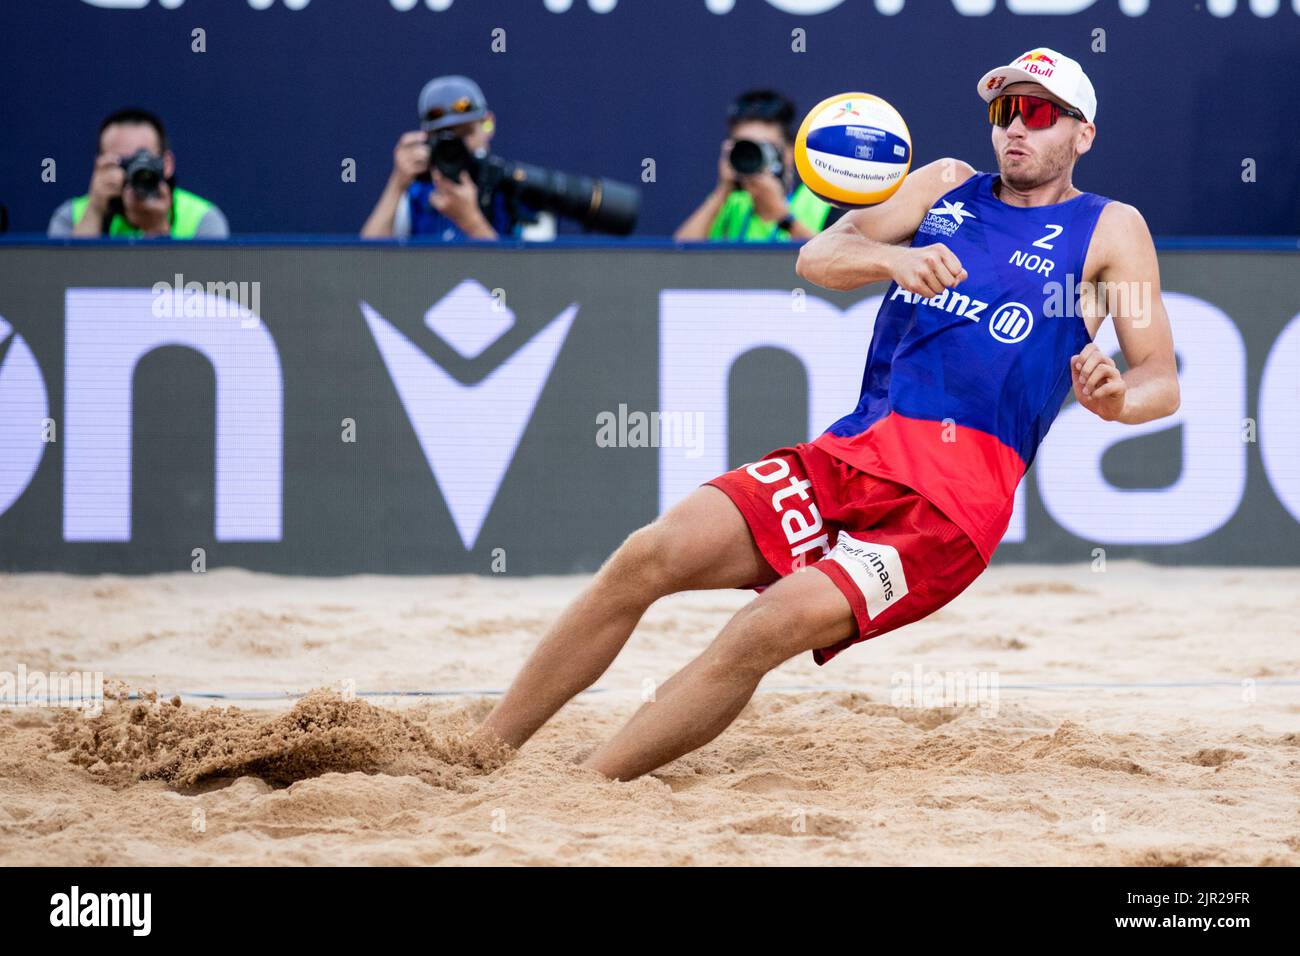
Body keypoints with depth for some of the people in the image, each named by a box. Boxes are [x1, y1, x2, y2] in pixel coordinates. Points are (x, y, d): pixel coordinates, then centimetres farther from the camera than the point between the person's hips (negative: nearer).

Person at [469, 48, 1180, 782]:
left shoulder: (1110, 229, 9)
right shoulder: (947, 185, 20)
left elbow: (1162, 384, 2)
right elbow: (817, 260, 6)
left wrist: (1115, 398, -22)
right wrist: (891, 257, -16)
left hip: (955, 501, -5)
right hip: (850, 455, 5)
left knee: (765, 631, -26)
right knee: (653, 555, -15)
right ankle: (483, 754, -6)